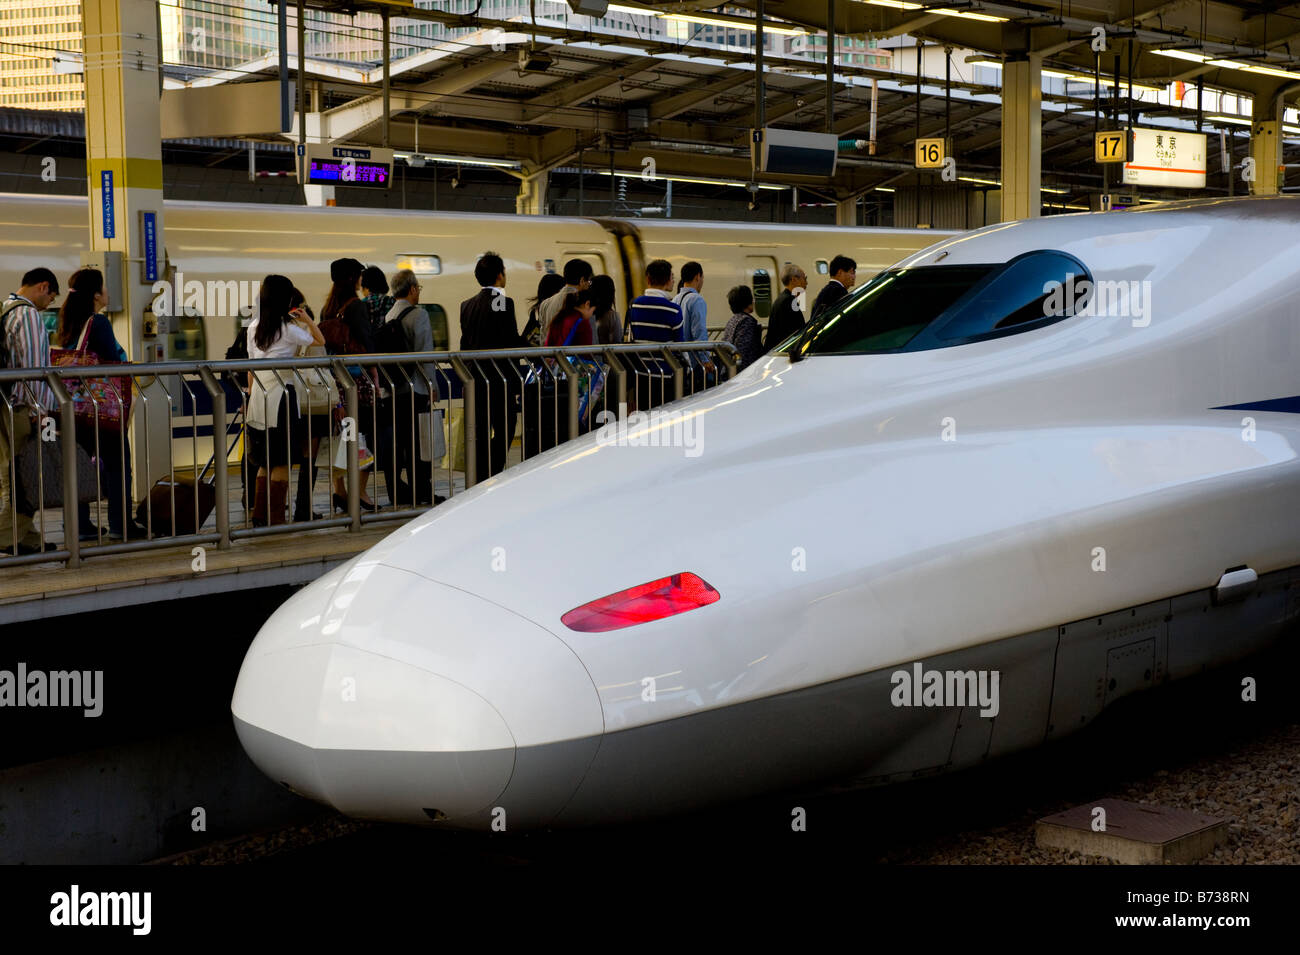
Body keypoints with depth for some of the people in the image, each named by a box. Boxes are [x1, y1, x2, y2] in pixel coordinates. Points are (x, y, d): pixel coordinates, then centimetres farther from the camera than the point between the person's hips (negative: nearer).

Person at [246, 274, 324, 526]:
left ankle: (259, 517, 13)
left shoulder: (254, 327, 9)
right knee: (282, 461, -1)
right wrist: (306, 319, 11)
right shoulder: (287, 328, -8)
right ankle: (276, 518, -1)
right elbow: (320, 341, 1)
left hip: (258, 396, 6)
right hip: (281, 394, -6)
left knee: (266, 460, 13)